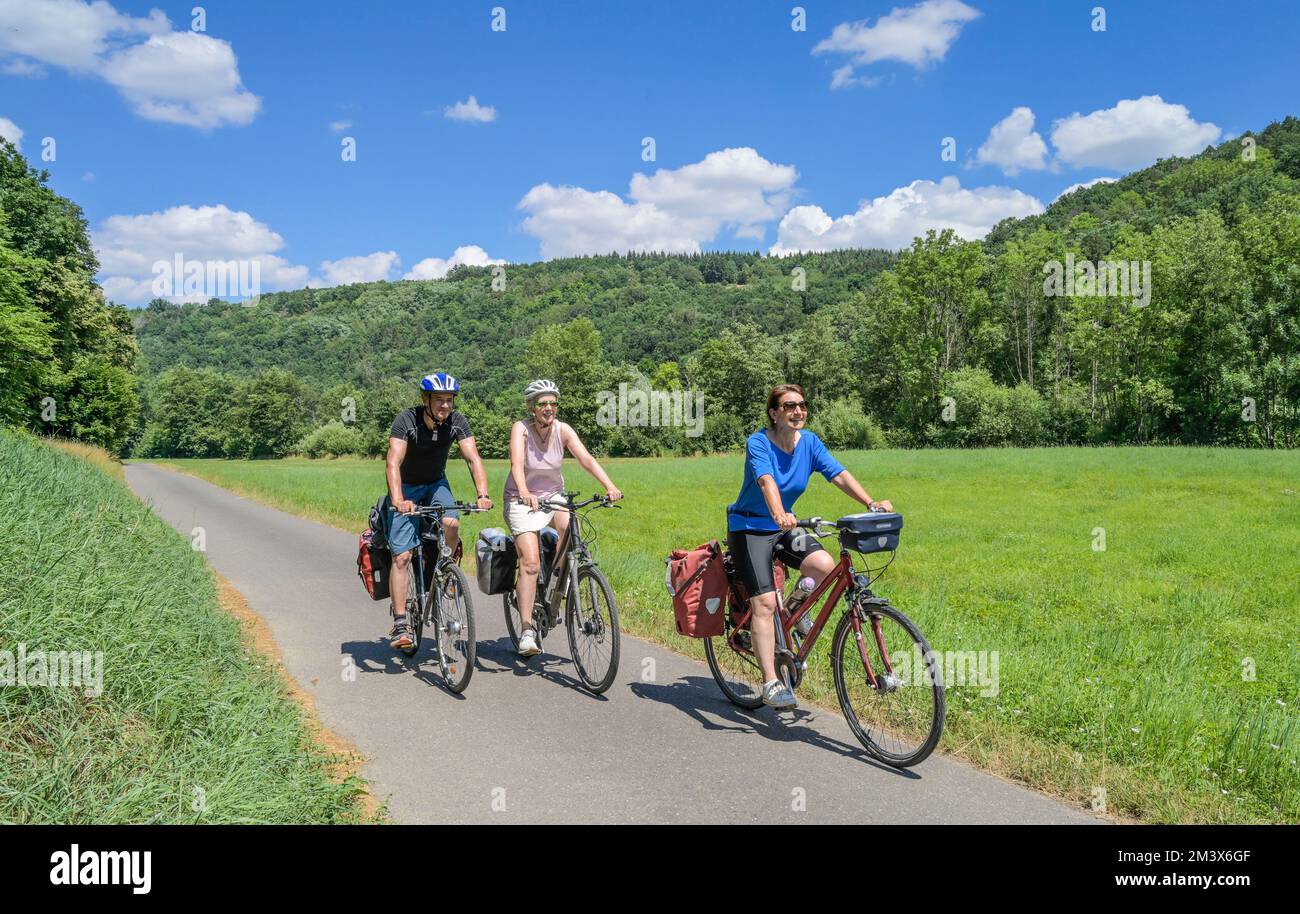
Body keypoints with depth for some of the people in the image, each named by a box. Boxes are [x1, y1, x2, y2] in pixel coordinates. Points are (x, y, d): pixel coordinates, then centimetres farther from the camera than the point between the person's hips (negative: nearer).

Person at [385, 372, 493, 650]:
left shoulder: (457, 422, -16)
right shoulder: (406, 420, -26)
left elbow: (473, 458, -23)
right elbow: (393, 464, -34)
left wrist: (482, 494, -39)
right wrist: (399, 501, -50)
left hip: (436, 484, 2)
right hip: (407, 487, -2)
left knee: (451, 523, -29)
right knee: (401, 556, -11)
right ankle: (400, 624, -7)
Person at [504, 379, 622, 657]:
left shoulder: (563, 430, -8)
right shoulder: (521, 428, -16)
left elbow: (586, 459, -20)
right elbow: (517, 464, -31)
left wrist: (610, 487, -35)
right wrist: (524, 492, -51)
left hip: (553, 497, 4)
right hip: (522, 501, -3)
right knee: (530, 562, -18)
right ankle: (526, 630, -16)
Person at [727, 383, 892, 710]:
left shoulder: (809, 442, -3)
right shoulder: (758, 443, -18)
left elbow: (839, 474, -13)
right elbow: (767, 482, -36)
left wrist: (871, 504, -27)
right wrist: (779, 515, -54)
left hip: (784, 527, 5)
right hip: (749, 528, -5)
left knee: (825, 566, -21)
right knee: (765, 602, -16)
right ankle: (771, 684, -12)